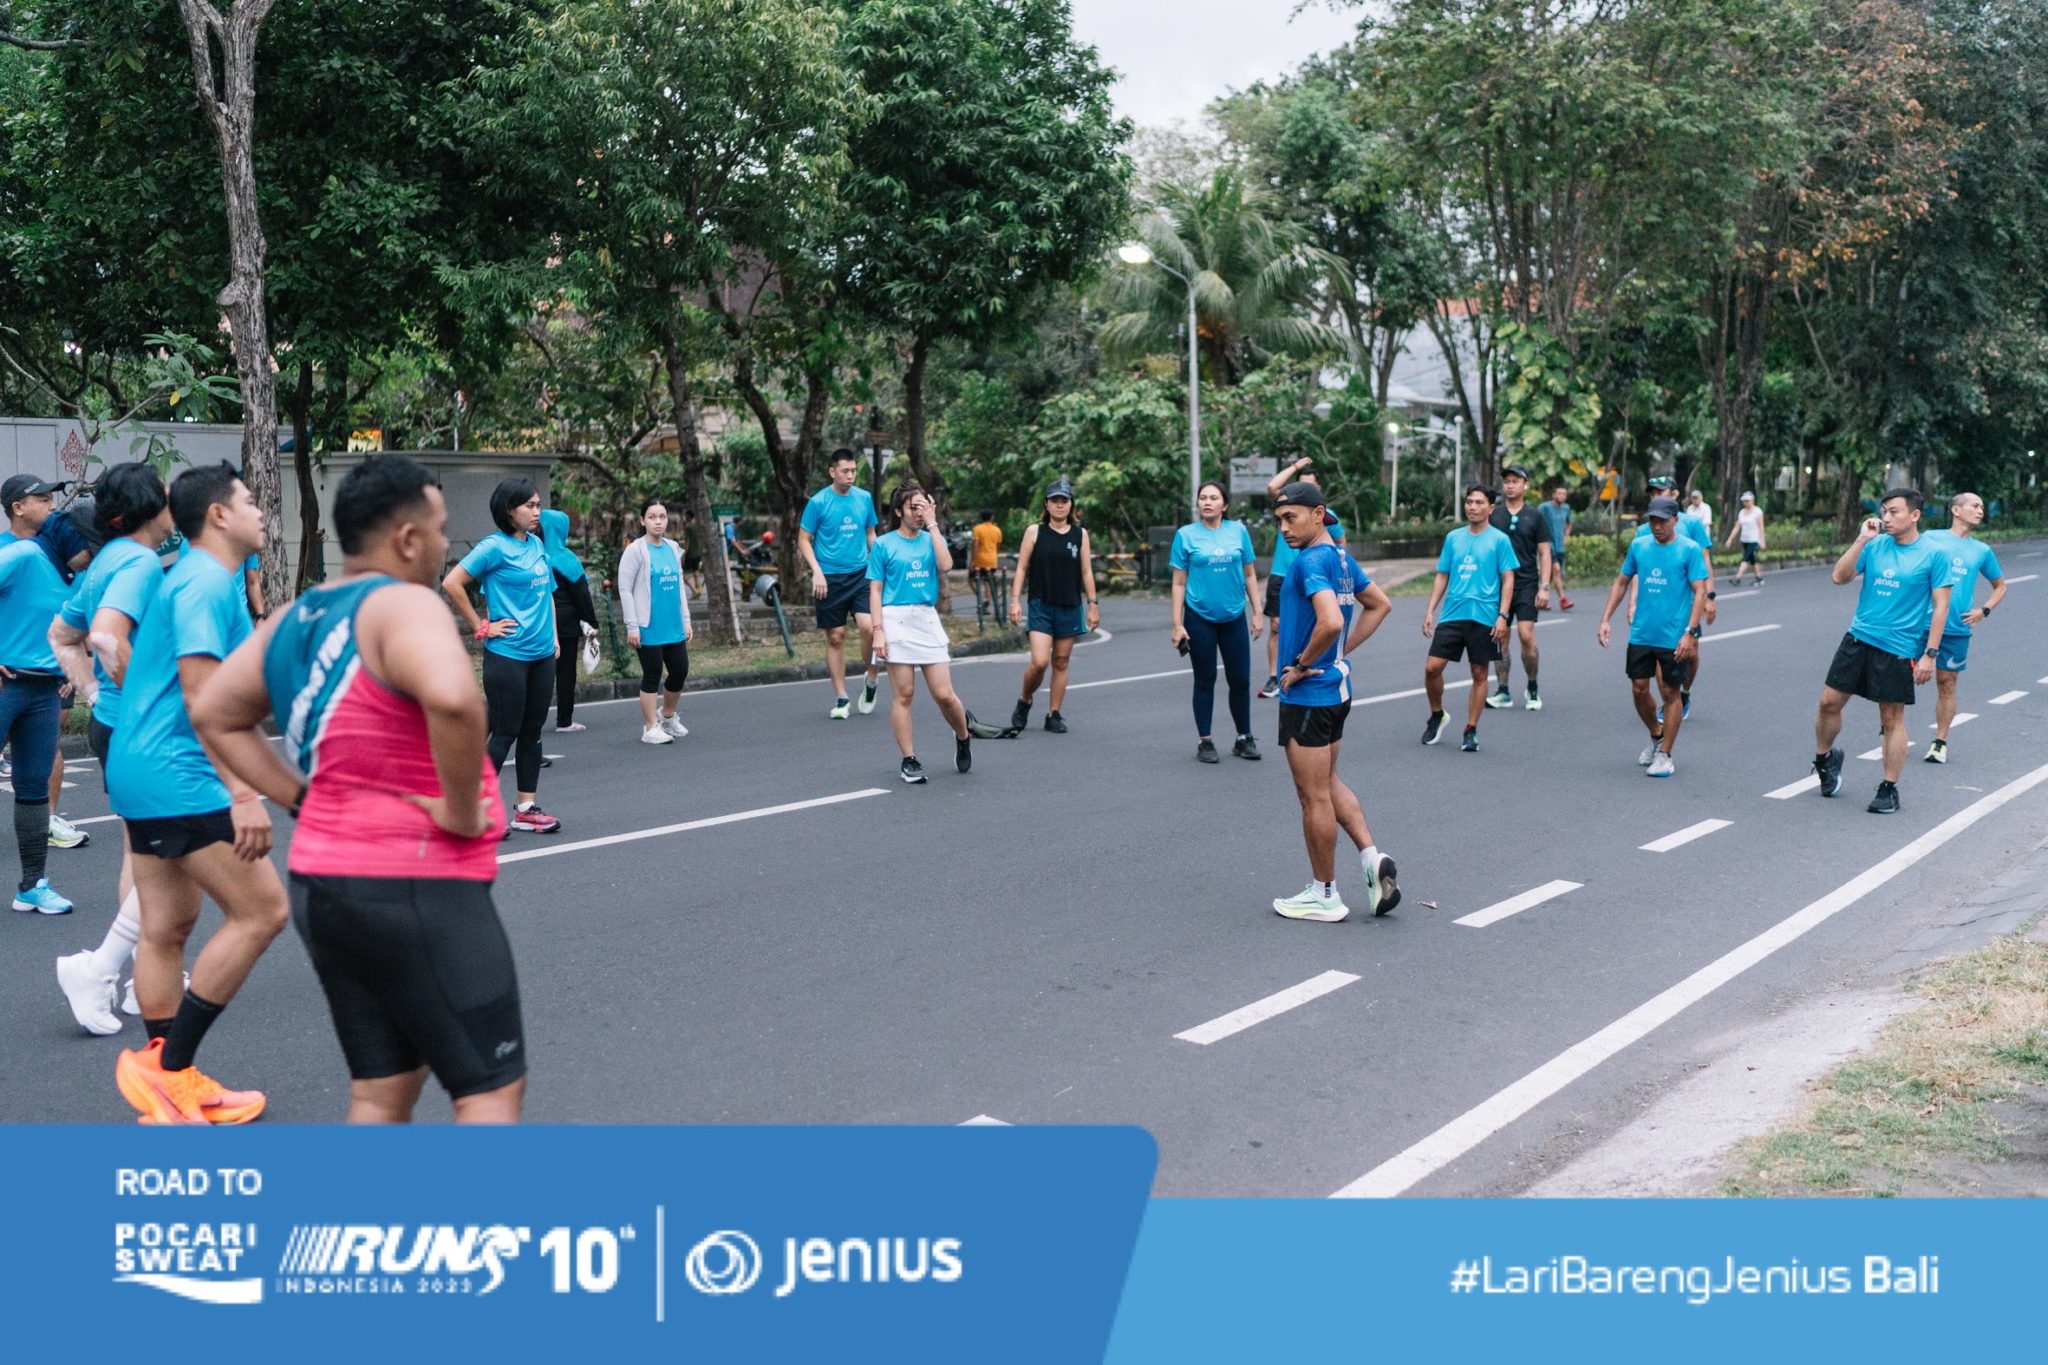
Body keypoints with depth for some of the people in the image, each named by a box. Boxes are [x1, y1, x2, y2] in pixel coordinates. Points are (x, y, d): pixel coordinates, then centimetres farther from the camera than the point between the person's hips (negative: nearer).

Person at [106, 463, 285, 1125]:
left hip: (139, 769, 10)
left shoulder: (198, 578, 17)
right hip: (176, 776, -10)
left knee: (167, 928, 12)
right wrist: (243, 794, -27)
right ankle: (167, 1066, -2)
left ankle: (172, 1082, 19)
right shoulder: (207, 584, -15)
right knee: (261, 910, -8)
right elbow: (202, 695, -23)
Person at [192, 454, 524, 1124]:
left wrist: (305, 799, 12)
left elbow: (213, 715, 21)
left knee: (381, 1090, 18)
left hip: (323, 884, 9)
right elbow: (454, 698, -38)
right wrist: (462, 809, -23)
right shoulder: (400, 605, -17)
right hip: (416, 890, -9)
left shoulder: (295, 619, 10)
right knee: (491, 1089, 3)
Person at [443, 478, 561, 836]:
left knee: (532, 731, 10)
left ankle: (527, 809, 17)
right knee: (505, 733, -3)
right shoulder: (495, 546, -11)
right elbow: (452, 583, -16)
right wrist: (481, 627, -12)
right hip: (507, 655, -7)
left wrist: (553, 634, 15)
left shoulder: (537, 544, 11)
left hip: (542, 655, 7)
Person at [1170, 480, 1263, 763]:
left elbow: (1250, 574, 9)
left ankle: (1244, 738, 21)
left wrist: (1257, 613, 6)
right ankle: (1204, 741, 16)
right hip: (1199, 618, -2)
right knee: (1205, 680, 5)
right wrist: (1177, 625, -5)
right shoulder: (1186, 535, -3)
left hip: (1234, 616, 2)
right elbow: (1179, 582, -2)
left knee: (1240, 679, 6)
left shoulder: (1238, 530, 3)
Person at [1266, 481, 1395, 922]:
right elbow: (1380, 605, 22)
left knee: (1314, 796, 3)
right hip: (1337, 686, 9)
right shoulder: (1342, 558, 9)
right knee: (1328, 783, 23)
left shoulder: (1311, 561, -20)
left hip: (1308, 693, -9)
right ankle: (1371, 856, 13)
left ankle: (1324, 896, 13)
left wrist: (1302, 665, -19)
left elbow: (1331, 621, -34)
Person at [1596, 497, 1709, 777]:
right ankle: (1657, 737, 33)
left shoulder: (1690, 550, -7)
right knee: (1639, 689, 8)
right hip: (1641, 634, 4)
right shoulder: (1638, 545, 5)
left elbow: (1700, 592, -10)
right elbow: (1622, 581, 14)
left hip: (1674, 637, -4)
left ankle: (1665, 755, 14)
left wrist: (1690, 633, -18)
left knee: (1671, 693, 4)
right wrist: (1606, 619, 7)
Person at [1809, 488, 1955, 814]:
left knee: (1892, 717, 3)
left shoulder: (1934, 554, -6)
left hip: (1898, 649, -4)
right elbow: (1840, 576, -1)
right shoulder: (1874, 545, 4)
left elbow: (1940, 606, -6)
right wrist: (1861, 539, -9)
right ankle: (1824, 757, 29)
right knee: (1830, 701, 4)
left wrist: (1930, 653, -10)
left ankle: (1889, 789, 13)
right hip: (1859, 638, 4)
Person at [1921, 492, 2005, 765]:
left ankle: (1940, 742, 17)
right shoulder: (1931, 538, 1)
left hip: (1957, 629, 2)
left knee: (1947, 685, 8)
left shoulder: (1982, 551, 10)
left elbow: (2000, 585, 22)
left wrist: (1984, 611, 6)